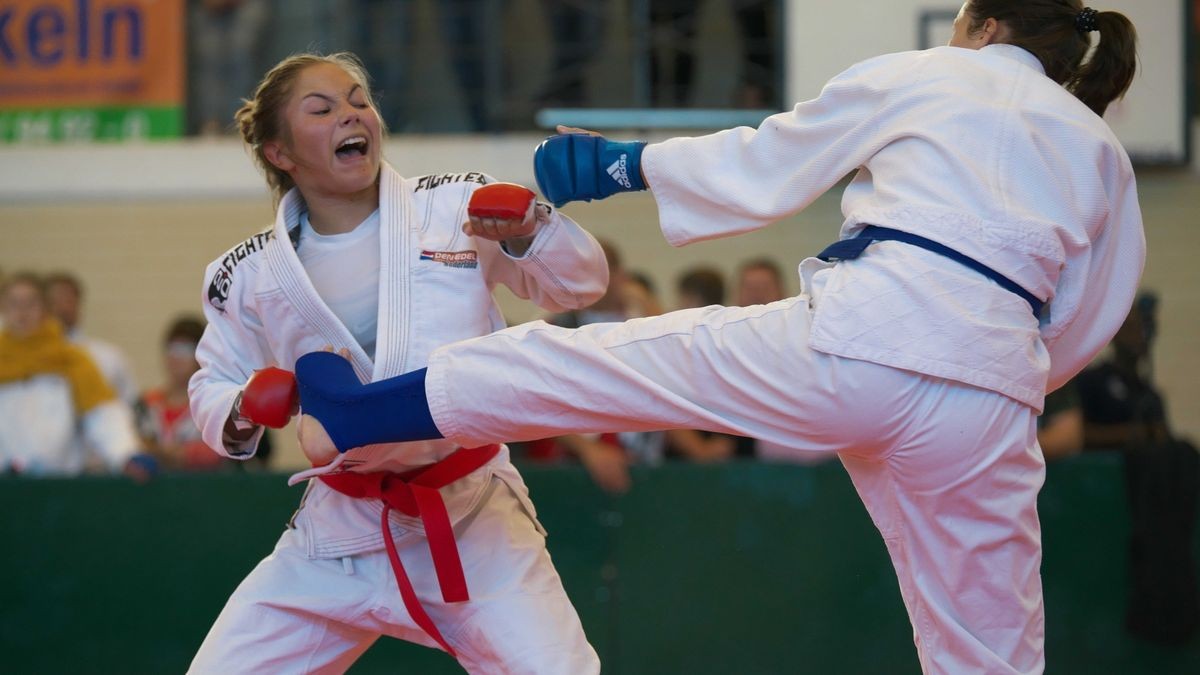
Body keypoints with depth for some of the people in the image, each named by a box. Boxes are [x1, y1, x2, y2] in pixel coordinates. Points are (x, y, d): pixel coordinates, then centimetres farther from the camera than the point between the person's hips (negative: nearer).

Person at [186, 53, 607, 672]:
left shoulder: (458, 208, -3)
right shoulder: (252, 275, 1)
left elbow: (579, 285, -2)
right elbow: (213, 388, 14)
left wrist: (526, 232, -22)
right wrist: (241, 413, -10)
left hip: (471, 518, -2)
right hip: (338, 534, 2)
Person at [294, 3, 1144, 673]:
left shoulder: (914, 77, 14)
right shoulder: (1100, 152, 22)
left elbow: (758, 167, 17)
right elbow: (1081, 332, 24)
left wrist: (624, 163, 30)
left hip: (857, 345, -3)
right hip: (990, 408, 3)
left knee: (597, 365, 12)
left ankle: (356, 416, 19)